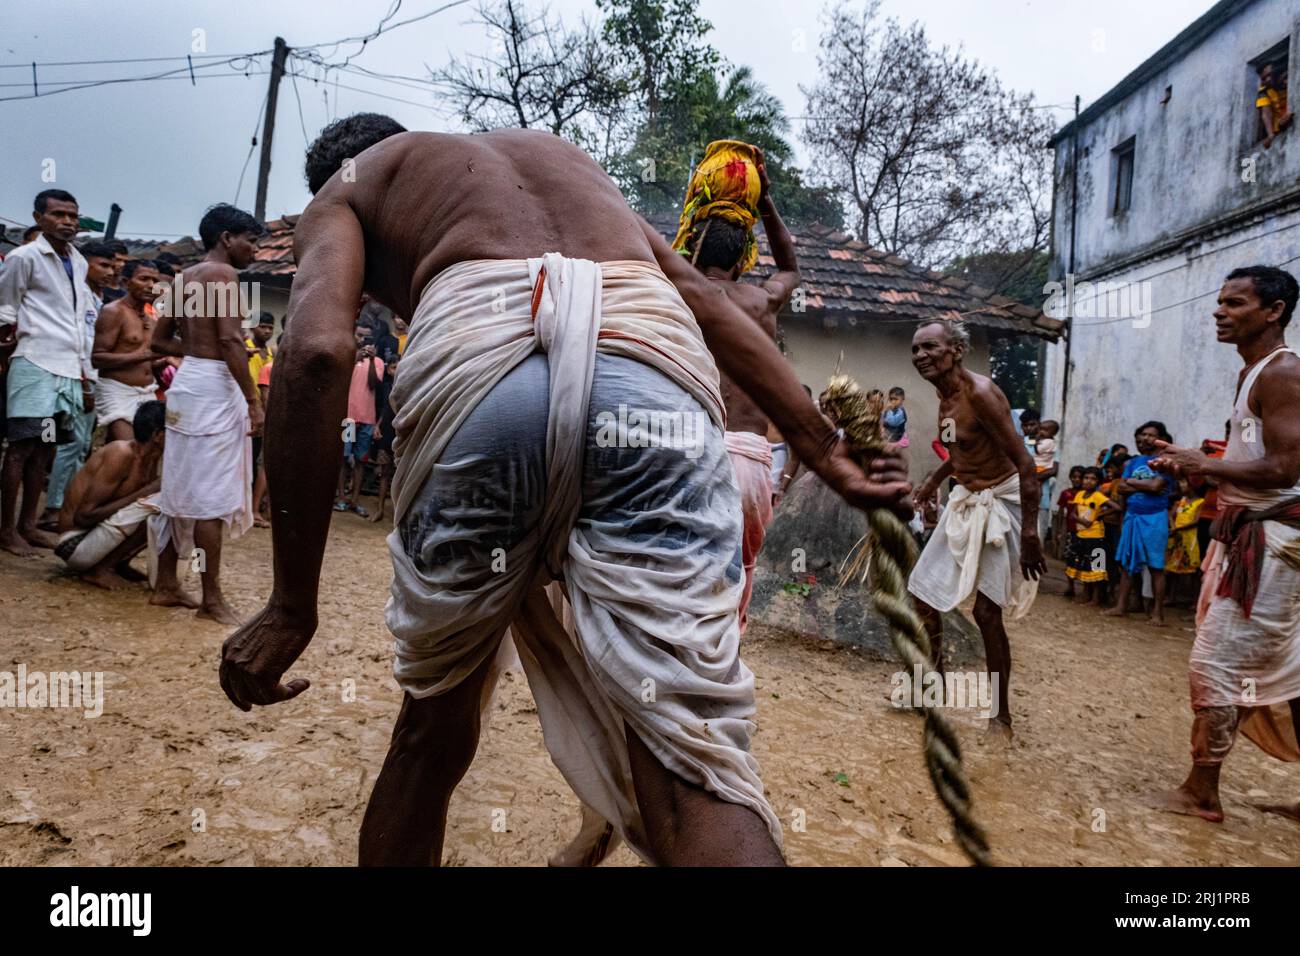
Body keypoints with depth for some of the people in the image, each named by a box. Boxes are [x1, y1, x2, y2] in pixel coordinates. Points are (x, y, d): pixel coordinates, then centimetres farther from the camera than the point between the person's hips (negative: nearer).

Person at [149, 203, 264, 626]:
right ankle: (212, 598, -3)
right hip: (213, 387, -9)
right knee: (211, 494, -7)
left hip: (188, 381, 9)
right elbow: (230, 340, -20)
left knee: (181, 485, 15)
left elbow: (159, 340, 19)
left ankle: (166, 579, 23)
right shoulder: (224, 273, -9)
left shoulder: (186, 276, 18)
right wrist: (254, 402, -20)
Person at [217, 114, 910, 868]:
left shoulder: (343, 192, 30)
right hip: (653, 362, 3)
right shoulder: (562, 154, 42)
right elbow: (701, 296, 26)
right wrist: (827, 455, 22)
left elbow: (317, 348, 5)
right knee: (693, 762, -1)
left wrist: (294, 604, 5)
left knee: (430, 733, 20)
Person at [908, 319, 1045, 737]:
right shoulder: (945, 394, 3)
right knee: (923, 591, 10)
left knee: (987, 611, -7)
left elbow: (1025, 463, -27)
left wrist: (1030, 533, -29)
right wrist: (934, 480, 21)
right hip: (965, 500, 9)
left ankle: (1001, 716, 10)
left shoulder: (979, 393, -24)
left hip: (999, 503, -9)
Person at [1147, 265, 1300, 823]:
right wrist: (1195, 468, 7)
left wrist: (1203, 464, -15)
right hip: (1246, 534, 10)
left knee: (1215, 663, -5)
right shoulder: (1253, 373, 15)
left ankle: (1201, 793, 8)